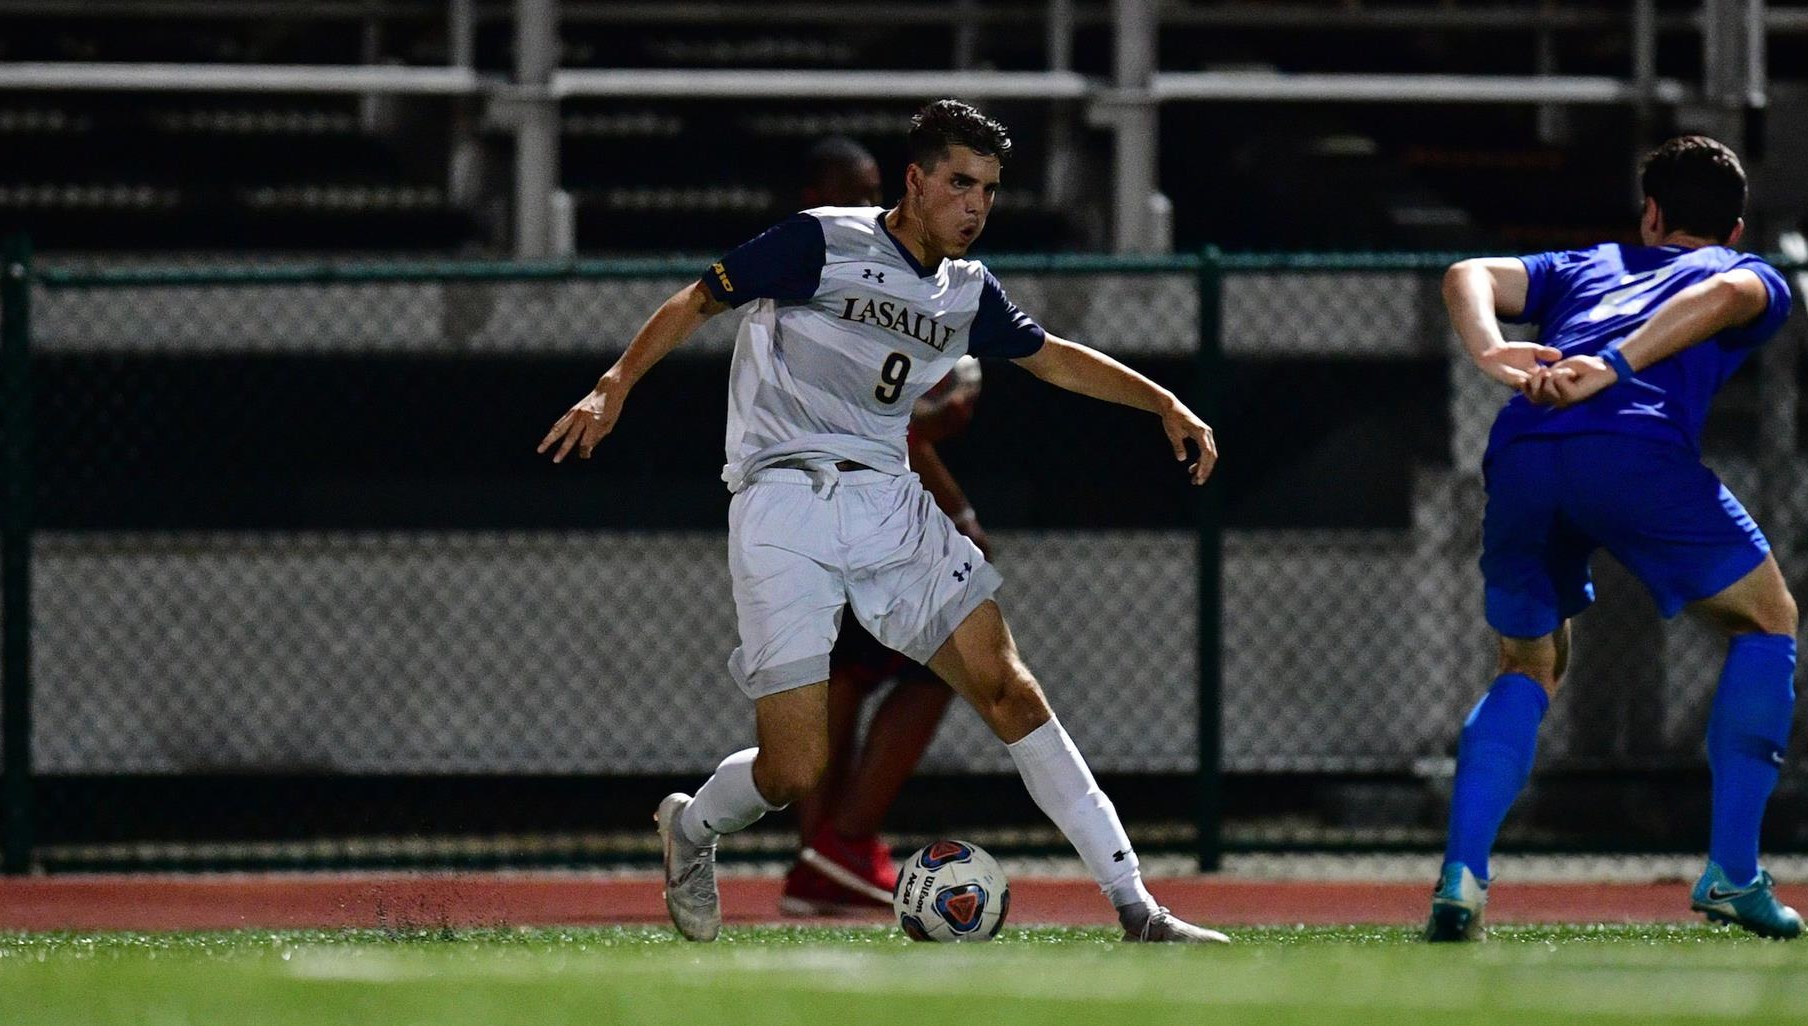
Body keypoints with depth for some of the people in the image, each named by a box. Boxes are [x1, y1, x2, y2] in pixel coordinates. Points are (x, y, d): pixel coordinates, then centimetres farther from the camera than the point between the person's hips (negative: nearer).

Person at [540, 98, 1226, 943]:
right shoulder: (824, 242, -8)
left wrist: (1164, 405, 20)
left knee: (1007, 689, -9)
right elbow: (696, 302, -4)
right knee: (796, 771, -11)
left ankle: (1134, 909, -10)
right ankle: (690, 828, 25)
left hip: (888, 502, 6)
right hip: (784, 507, -6)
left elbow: (1053, 358, 27)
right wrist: (615, 388, -16)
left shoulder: (968, 289, 11)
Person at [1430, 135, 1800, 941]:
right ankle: (1731, 872, 10)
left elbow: (1469, 277, 18)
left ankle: (1460, 876, 3)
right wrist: (1614, 368, -11)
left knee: (1529, 668, 25)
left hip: (1520, 451, 4)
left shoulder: (1587, 268, 37)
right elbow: (1725, 293, 1)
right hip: (1638, 446, -4)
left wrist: (1492, 355, -1)